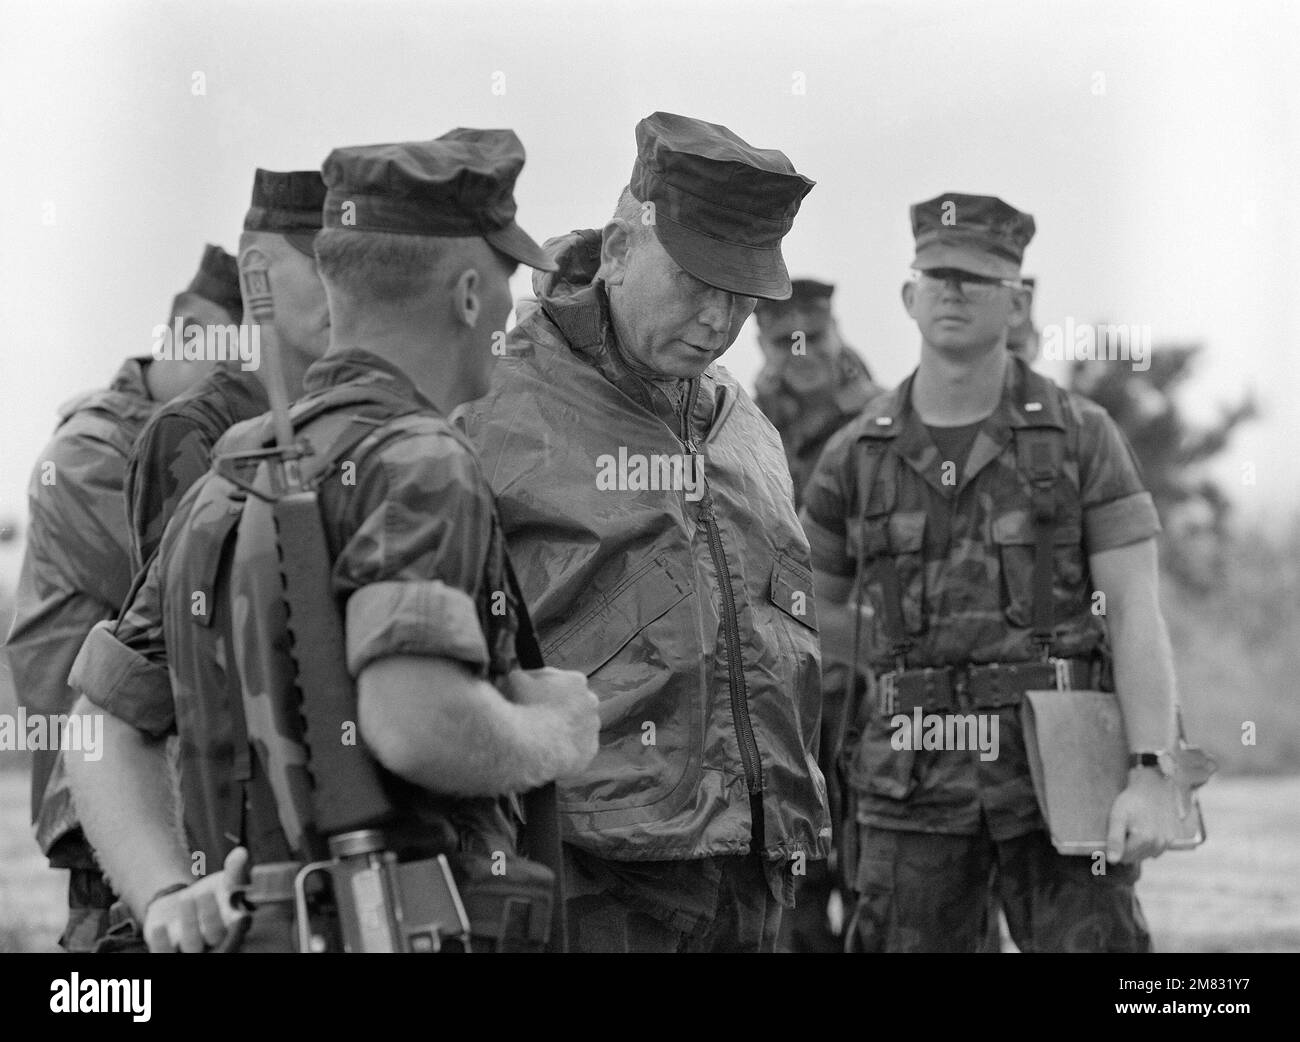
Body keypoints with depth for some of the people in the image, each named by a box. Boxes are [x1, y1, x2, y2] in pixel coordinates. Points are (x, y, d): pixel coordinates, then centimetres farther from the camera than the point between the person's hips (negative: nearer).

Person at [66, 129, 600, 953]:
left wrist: (168, 900, 1)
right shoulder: (420, 463, -11)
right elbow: (415, 721, -27)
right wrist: (551, 735, -8)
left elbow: (111, 727, 14)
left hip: (258, 928, 9)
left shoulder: (229, 477, 16)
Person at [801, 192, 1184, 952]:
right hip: (918, 782, 2)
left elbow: (1137, 612, -6)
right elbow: (819, 604, 22)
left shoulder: (1082, 437, 1)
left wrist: (1153, 774, -17)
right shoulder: (857, 457, 7)